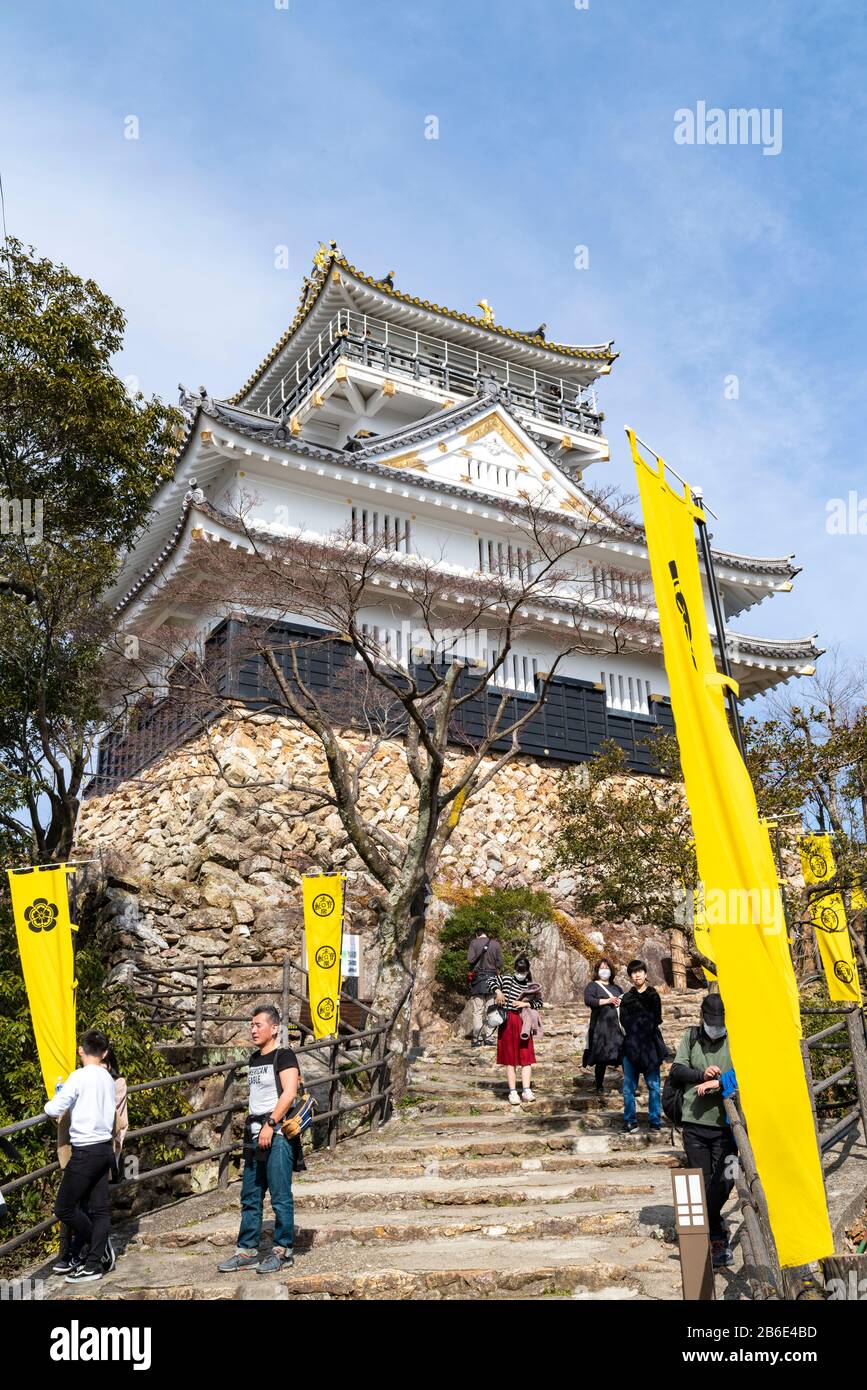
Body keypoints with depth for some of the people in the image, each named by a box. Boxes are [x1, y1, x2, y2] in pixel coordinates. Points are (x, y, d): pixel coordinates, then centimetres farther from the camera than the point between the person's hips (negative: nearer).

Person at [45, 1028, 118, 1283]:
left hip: (86, 1150, -8)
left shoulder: (79, 1076, -12)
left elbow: (54, 1110, -14)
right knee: (99, 1209, 10)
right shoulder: (109, 1079, 8)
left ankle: (98, 1253, 11)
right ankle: (95, 1261, 11)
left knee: (64, 1208, 4)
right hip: (105, 1147, 8)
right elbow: (108, 1111, 10)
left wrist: (49, 1105, 7)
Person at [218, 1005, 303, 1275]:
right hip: (254, 1136, 8)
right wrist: (250, 1130, 20)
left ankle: (282, 1251, 8)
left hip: (277, 1135, -8)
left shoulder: (284, 1056, -8)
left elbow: (289, 1093, -18)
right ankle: (247, 1251, 20)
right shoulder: (254, 1059, 16)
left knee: (280, 1197, -2)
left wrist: (270, 1124, -21)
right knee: (250, 1197, 12)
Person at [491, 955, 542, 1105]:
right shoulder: (506, 979, 2)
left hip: (524, 1024, 2)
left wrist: (526, 1004, -7)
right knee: (510, 1059, 2)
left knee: (526, 1058, -1)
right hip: (508, 1023, -2)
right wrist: (498, 992, -10)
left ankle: (527, 1090, 1)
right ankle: (513, 1092, 4)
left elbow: (539, 1002, 9)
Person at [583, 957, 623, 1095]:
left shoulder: (616, 988, 23)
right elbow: (588, 1000, -12)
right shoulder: (593, 986, 5)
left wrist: (622, 1002, 2)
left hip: (618, 1027, 5)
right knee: (601, 1059, -3)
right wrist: (608, 1001, -15)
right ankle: (599, 1088, 8)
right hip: (601, 1028, -5)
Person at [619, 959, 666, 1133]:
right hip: (630, 1046, 2)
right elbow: (624, 1022, 2)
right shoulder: (627, 998, 12)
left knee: (653, 1085, -1)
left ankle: (655, 1120, 7)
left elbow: (656, 1020, -3)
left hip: (650, 1045, -2)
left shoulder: (653, 996, 6)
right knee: (628, 1086, 1)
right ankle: (630, 1121, 9)